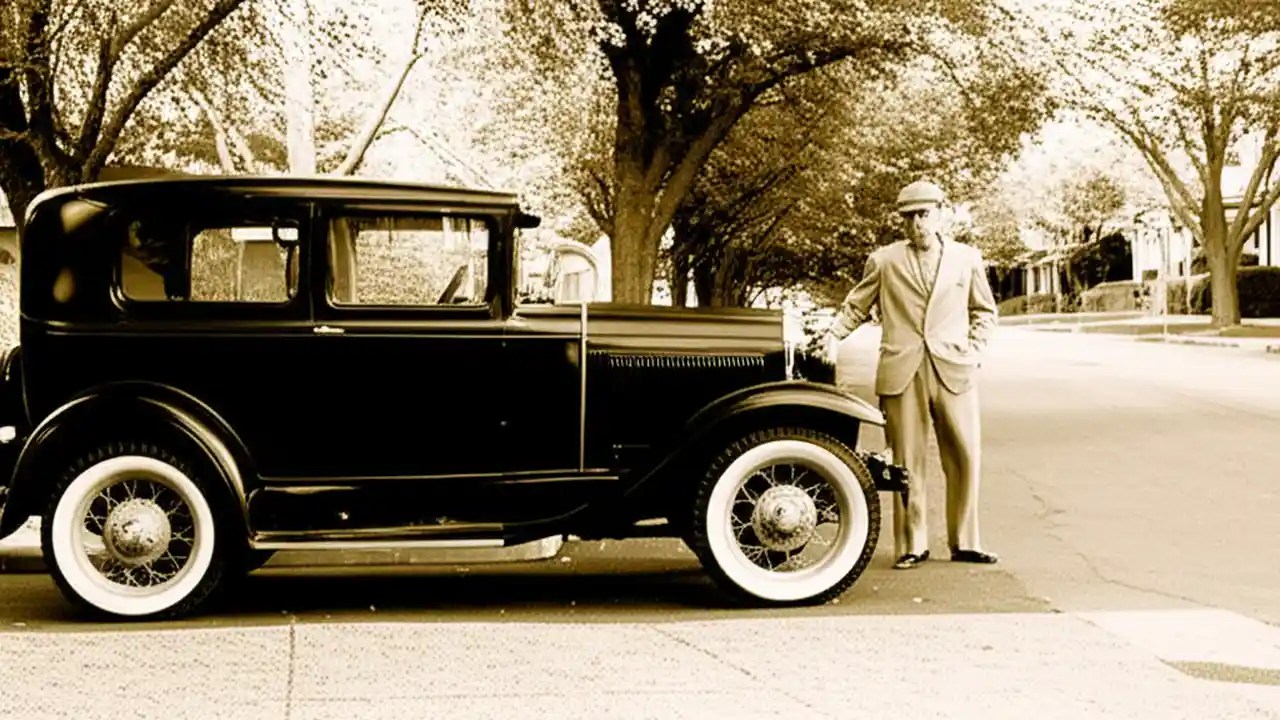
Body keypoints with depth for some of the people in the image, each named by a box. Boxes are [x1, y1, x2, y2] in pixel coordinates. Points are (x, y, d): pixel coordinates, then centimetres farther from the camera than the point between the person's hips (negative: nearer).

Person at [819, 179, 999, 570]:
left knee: (965, 457, 0)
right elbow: (855, 306, 14)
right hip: (902, 373, -1)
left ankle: (965, 542, 11)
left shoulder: (967, 258, 11)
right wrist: (833, 335, -1)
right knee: (907, 462, 3)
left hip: (953, 371, 1)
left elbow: (985, 310, 20)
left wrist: (976, 346, 6)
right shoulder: (884, 260, 8)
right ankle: (912, 545, 12)